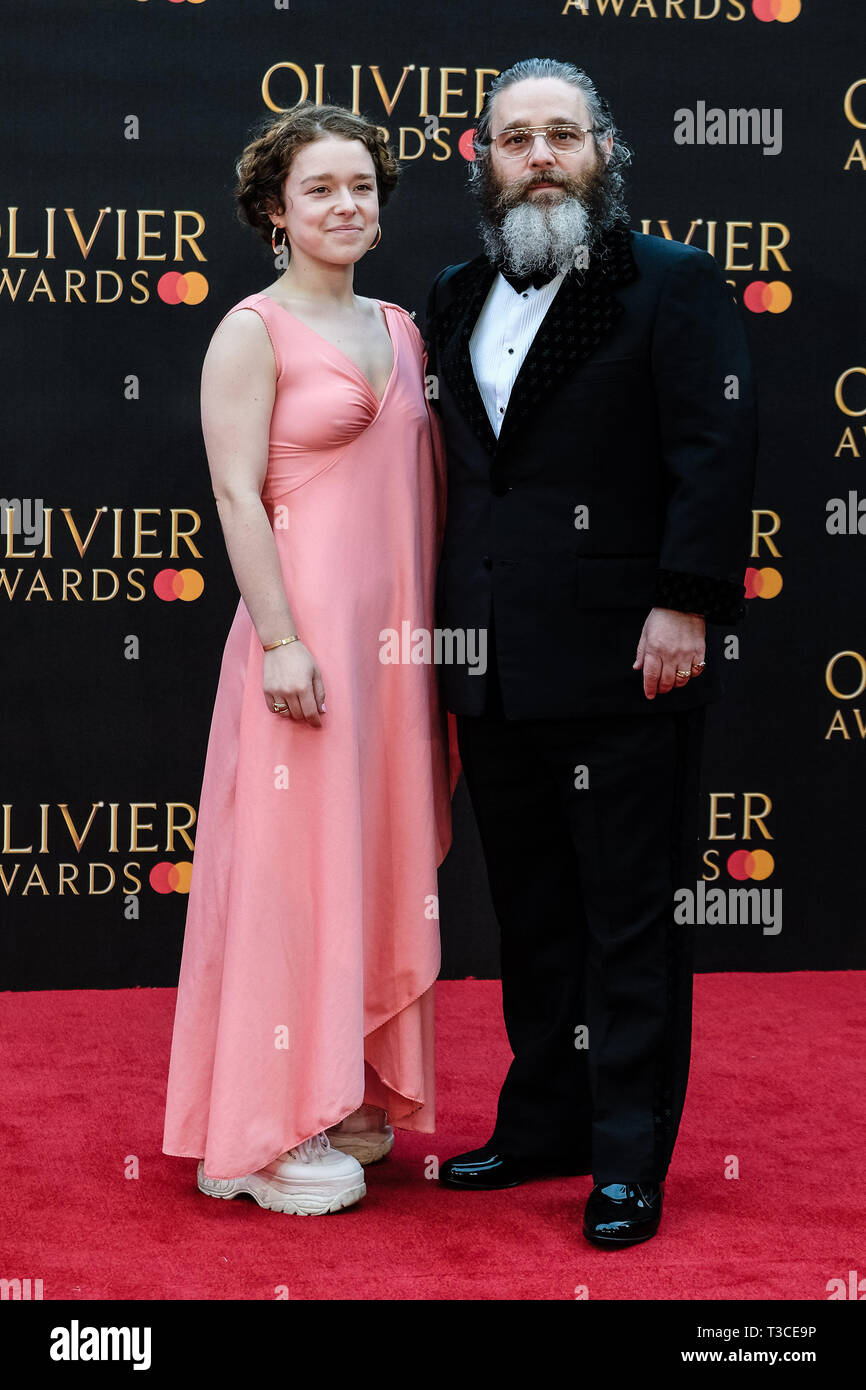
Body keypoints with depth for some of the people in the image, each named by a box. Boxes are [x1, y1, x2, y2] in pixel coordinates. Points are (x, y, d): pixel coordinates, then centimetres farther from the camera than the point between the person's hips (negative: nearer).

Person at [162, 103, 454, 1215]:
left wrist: (437, 622, 12)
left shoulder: (399, 328, 15)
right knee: (293, 860, -2)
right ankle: (268, 1131, 9)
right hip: (310, 628, -7)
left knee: (378, 859, 12)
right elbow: (237, 496, -11)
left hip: (398, 633, 7)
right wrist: (281, 640, -18)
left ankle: (348, 1093, 26)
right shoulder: (252, 332, -5)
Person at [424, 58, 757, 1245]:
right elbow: (450, 467, 17)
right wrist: (448, 625, 12)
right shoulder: (456, 298, 16)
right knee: (531, 913, 15)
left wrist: (683, 606, -18)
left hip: (625, 661, -6)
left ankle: (630, 1160, 10)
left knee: (630, 917, 1)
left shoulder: (675, 286, -2)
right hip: (496, 671, 6)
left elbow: (715, 452, -10)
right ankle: (544, 1124, 27)